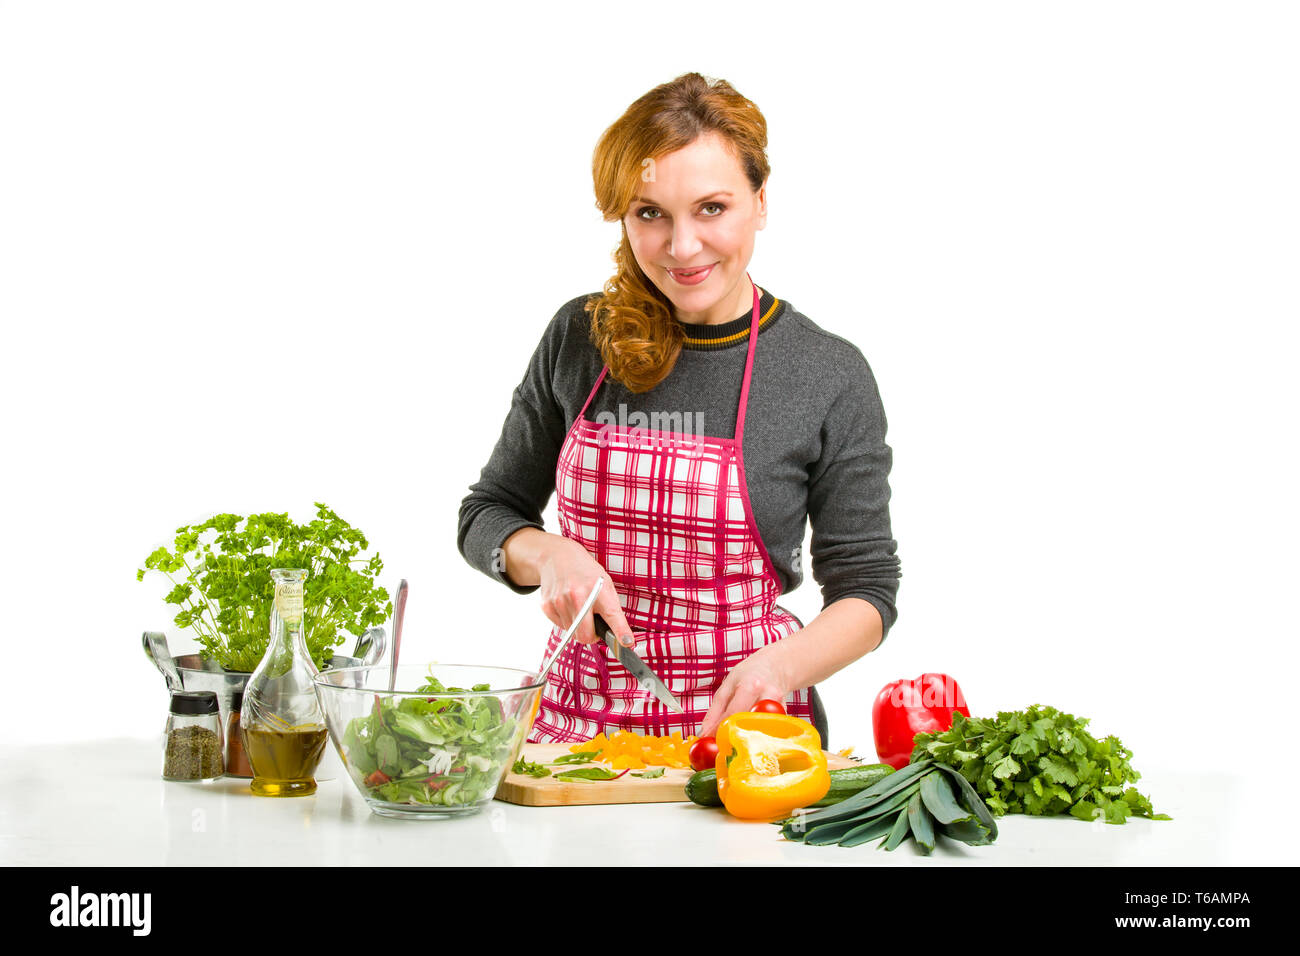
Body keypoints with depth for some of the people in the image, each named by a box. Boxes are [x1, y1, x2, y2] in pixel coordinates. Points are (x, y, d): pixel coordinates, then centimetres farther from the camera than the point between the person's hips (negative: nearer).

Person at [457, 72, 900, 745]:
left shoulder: (830, 376, -3)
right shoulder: (578, 338, 3)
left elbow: (865, 587, 1)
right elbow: (488, 514, 13)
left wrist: (780, 665, -17)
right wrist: (549, 556, -8)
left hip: (739, 730, -2)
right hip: (577, 720, 3)